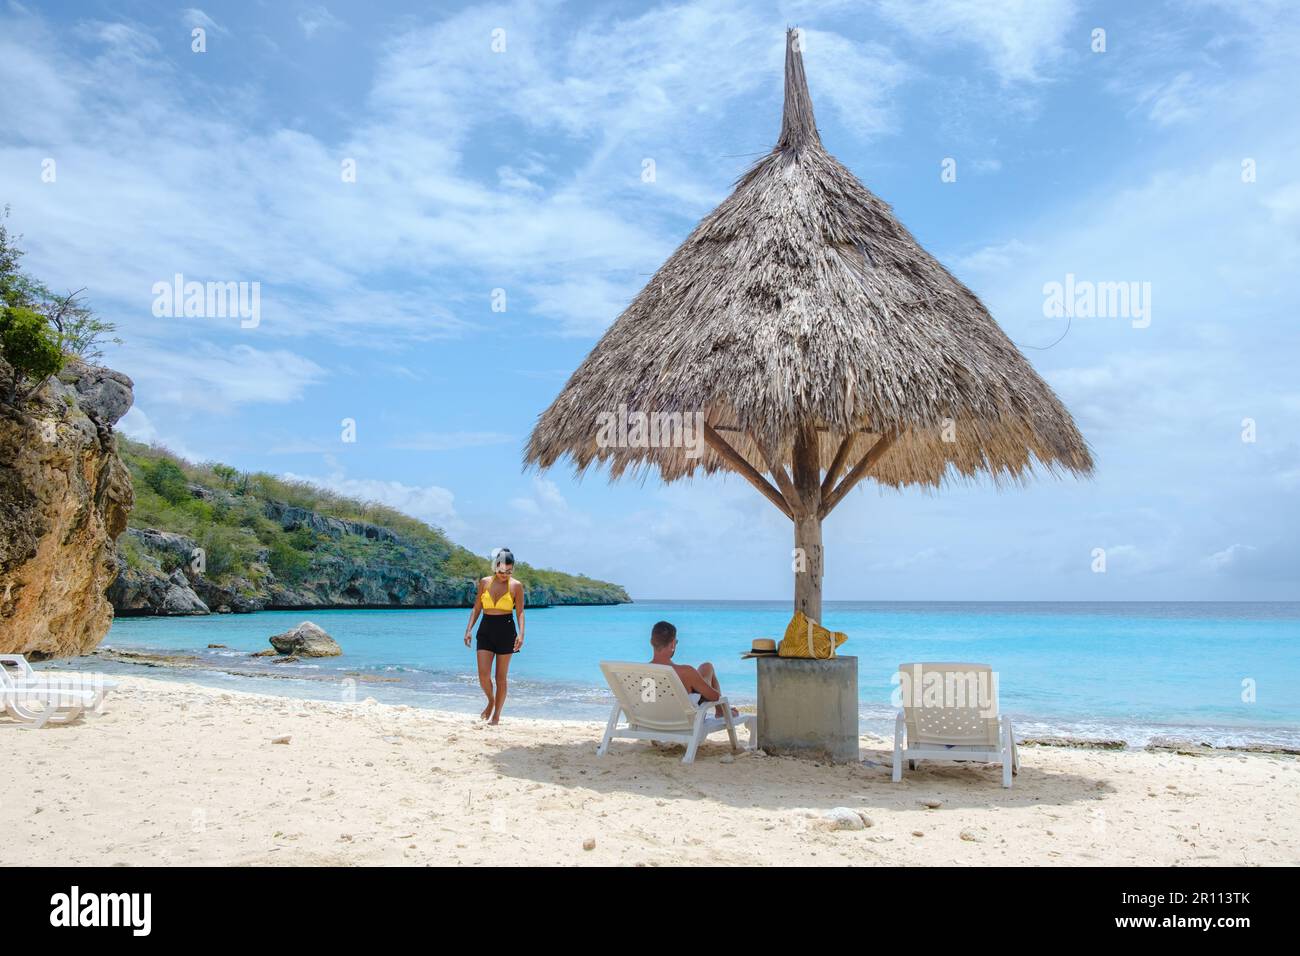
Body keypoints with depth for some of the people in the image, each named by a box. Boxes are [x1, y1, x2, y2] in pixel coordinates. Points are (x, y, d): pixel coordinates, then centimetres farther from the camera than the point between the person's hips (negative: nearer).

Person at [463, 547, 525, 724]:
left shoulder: (516, 586, -3)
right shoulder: (484, 582, 5)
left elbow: (520, 612, -3)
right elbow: (476, 608, 10)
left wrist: (521, 634, -15)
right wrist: (468, 630, 2)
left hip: (506, 630, -2)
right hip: (485, 630, 2)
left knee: (501, 676, 3)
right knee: (483, 675, -5)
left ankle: (497, 714, 16)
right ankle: (491, 701, 25)